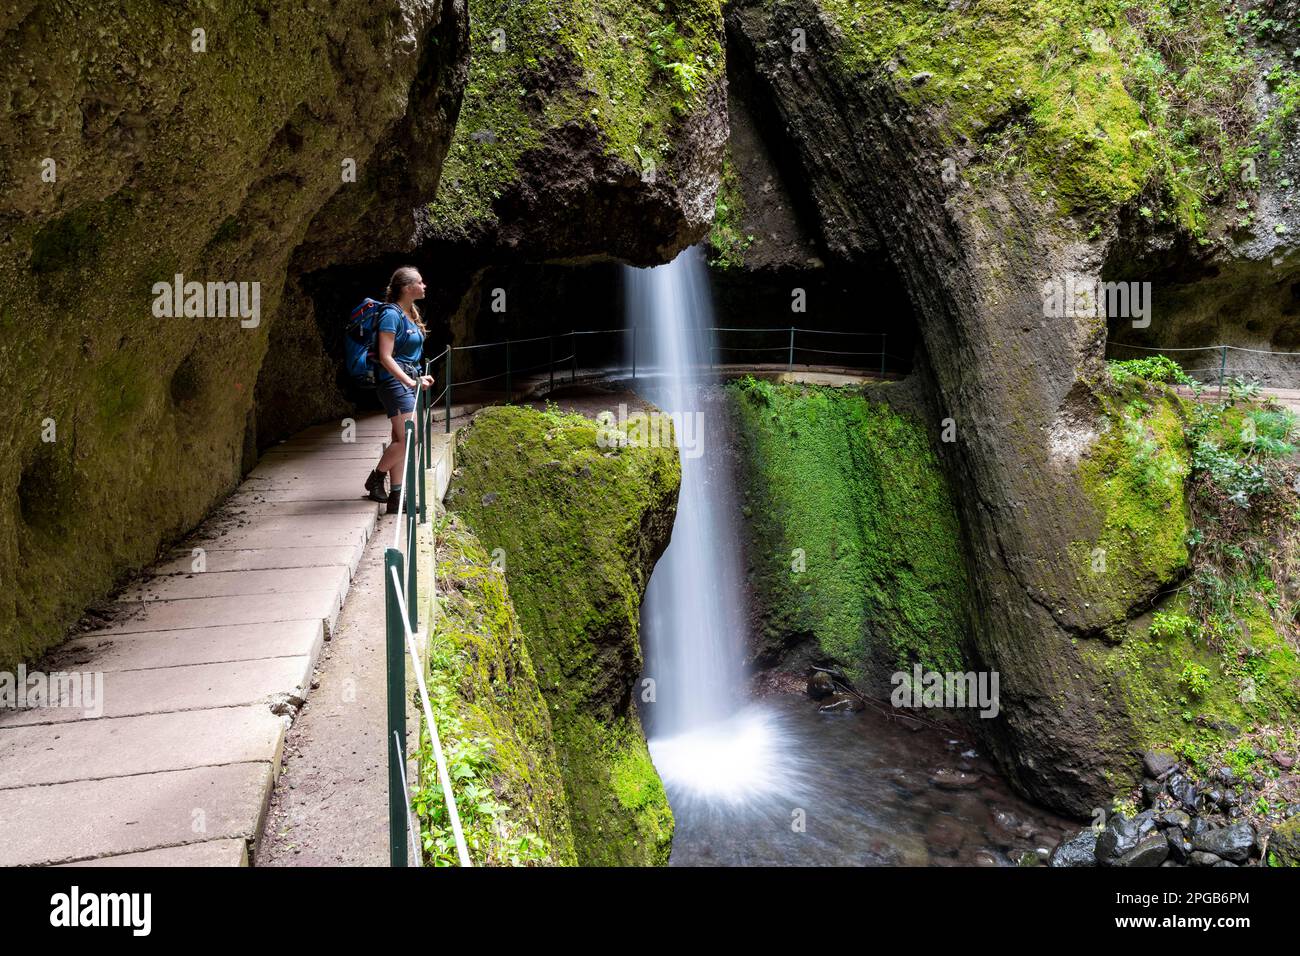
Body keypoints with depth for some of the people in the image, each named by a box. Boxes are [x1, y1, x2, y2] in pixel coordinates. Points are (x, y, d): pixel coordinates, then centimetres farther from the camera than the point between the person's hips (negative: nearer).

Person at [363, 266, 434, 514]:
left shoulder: (411, 314, 14)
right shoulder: (392, 314, -14)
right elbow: (385, 357, -19)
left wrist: (418, 377, 18)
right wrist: (410, 381, -24)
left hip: (408, 380, 10)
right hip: (394, 381, -10)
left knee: (401, 441, 9)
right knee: (408, 438, -15)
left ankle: (396, 497, 12)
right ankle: (376, 478, 5)